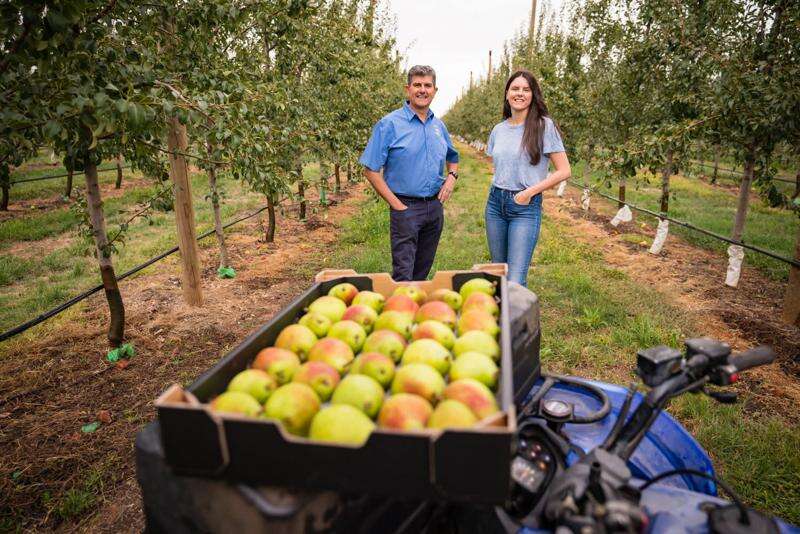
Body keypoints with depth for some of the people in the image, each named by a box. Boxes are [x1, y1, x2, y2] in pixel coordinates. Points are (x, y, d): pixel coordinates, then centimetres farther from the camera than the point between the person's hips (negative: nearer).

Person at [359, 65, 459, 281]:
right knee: (403, 276, -6)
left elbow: (452, 158, 27)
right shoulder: (389, 124, -8)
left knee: (422, 272, 16)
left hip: (435, 207, 6)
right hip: (406, 208, -6)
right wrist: (397, 205, -14)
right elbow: (371, 170, -10)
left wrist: (452, 177, 4)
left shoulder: (439, 125, 11)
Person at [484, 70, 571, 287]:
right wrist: (498, 192, 6)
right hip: (495, 203, 5)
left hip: (526, 206, -5)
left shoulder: (544, 126, -6)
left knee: (515, 281, -11)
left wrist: (529, 191, -13)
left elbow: (564, 171, -7)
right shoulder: (498, 130, 10)